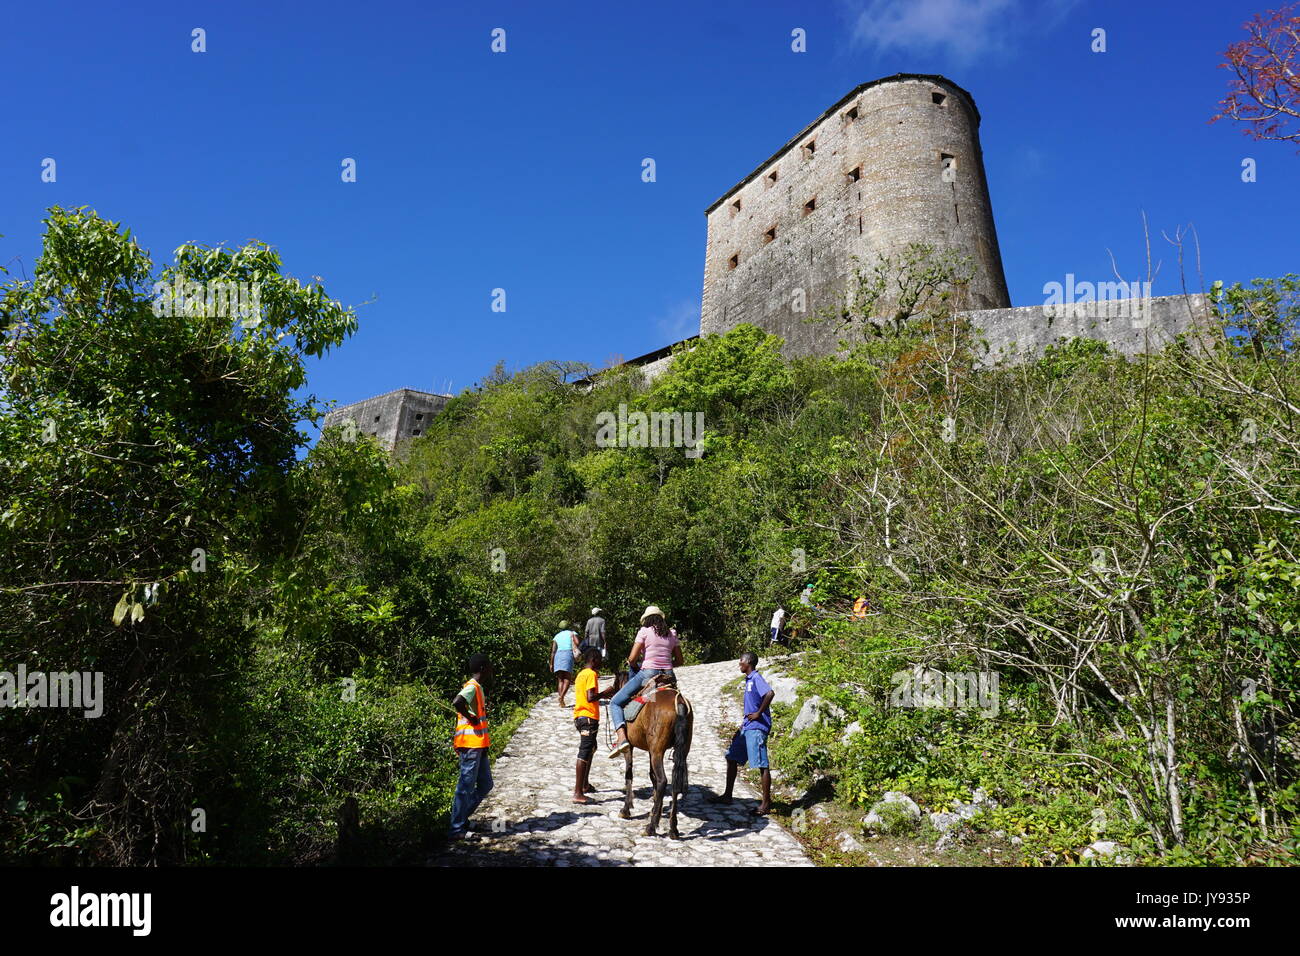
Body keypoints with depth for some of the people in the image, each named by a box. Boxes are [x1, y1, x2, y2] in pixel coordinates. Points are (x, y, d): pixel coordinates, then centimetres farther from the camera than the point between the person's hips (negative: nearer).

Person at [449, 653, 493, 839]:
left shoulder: (477, 688, 18)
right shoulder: (472, 687, -13)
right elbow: (457, 703, -32)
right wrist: (471, 718, -20)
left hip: (479, 745, 10)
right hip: (471, 744, -10)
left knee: (485, 784, 13)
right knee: (466, 786, -5)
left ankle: (462, 817, 20)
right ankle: (457, 828, 1)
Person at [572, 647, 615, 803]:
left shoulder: (582, 674, 16)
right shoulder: (591, 674, -13)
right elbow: (591, 697, -22)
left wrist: (603, 694, 17)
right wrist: (605, 692, -9)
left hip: (580, 716, 10)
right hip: (589, 717, -10)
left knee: (591, 748, 25)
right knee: (585, 752, -12)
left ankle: (585, 784, 35)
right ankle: (578, 793, -15)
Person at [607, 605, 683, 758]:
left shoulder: (644, 631, -1)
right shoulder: (672, 634, 13)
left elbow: (632, 658, -7)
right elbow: (679, 661, 15)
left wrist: (632, 665, 14)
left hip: (648, 673, -5)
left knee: (615, 702, 4)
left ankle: (622, 738, -17)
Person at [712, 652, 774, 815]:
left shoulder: (756, 678, -12)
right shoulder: (749, 680, 17)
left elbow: (770, 693, -30)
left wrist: (759, 713, -22)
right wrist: (742, 727, 22)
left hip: (756, 728, -11)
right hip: (747, 728, 11)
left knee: (762, 765, -6)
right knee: (731, 757, 14)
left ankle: (766, 804, 0)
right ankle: (727, 796, 24)